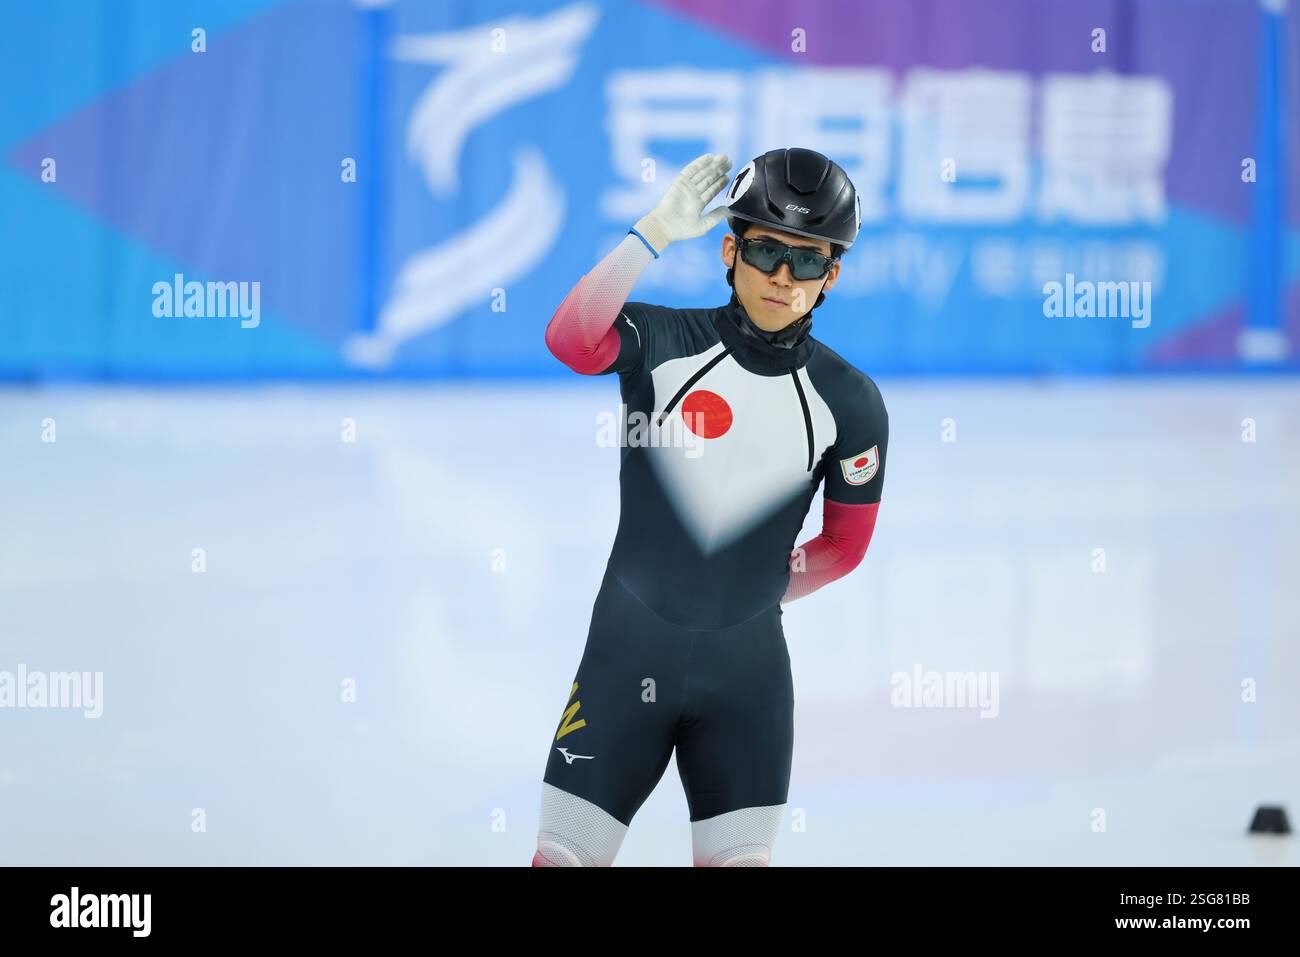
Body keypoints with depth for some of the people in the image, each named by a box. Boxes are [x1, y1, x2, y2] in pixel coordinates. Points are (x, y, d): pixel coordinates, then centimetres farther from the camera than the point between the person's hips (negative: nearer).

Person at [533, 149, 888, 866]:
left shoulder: (849, 402, 1)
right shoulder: (662, 342, -4)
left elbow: (844, 544, 12)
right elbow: (571, 342, -26)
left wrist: (756, 592, 7)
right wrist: (655, 235, -31)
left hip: (748, 670, 2)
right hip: (629, 647, -1)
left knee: (740, 858, 1)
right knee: (563, 857, -3)